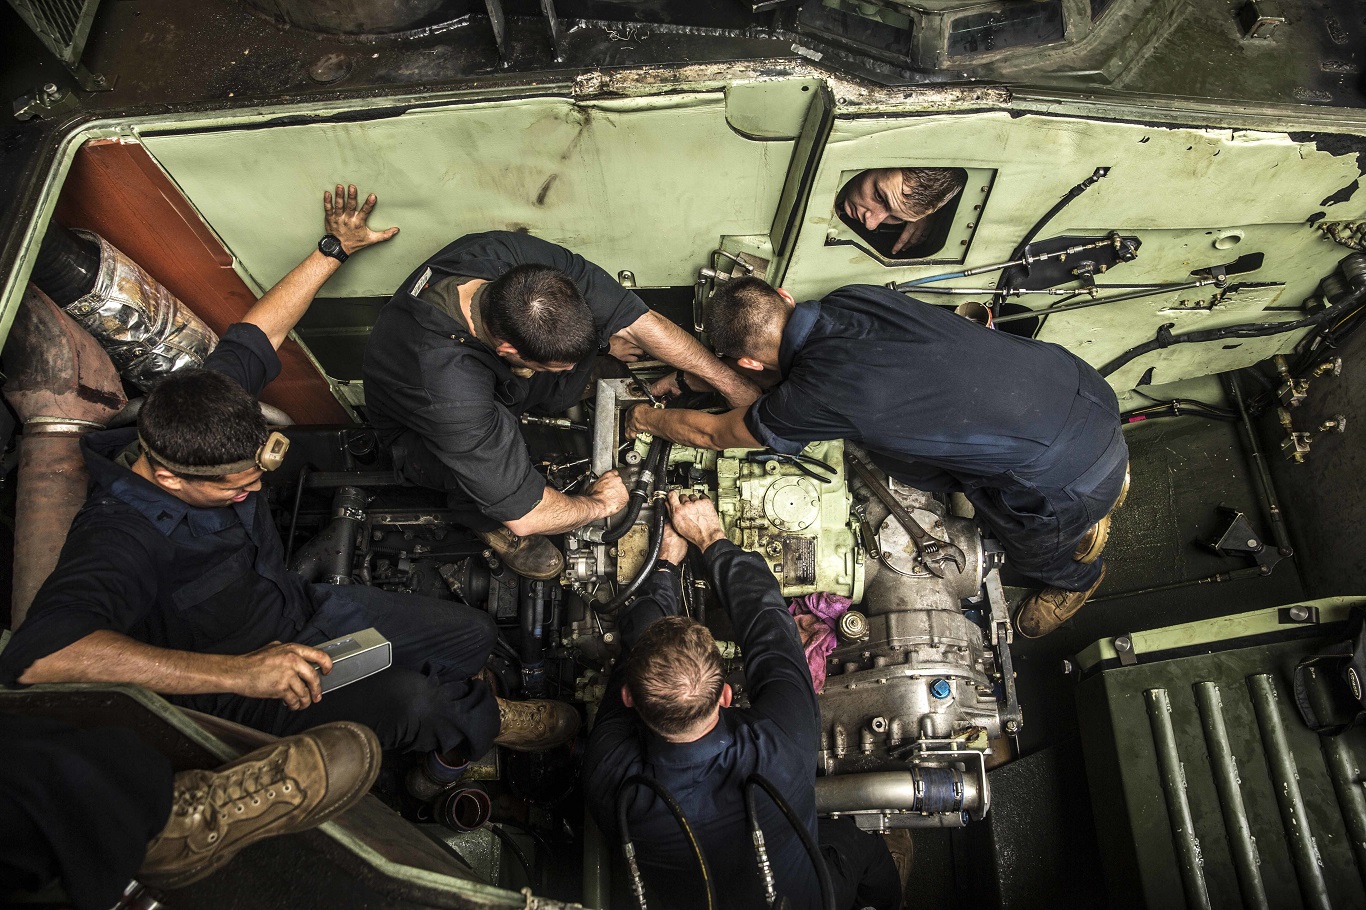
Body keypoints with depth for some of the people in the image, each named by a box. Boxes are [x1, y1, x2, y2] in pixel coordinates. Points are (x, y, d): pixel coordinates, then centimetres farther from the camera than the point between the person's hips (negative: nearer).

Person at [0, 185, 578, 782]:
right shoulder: (121, 536, -37)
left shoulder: (198, 420, -15)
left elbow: (255, 337, 0)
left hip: (298, 610, 7)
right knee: (412, 699, -27)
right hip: (232, 699, -7)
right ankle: (485, 722, 9)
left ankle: (445, 739, 33)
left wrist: (335, 249, 3)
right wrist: (238, 672, -58)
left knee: (473, 634, 2)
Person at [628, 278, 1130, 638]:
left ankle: (1077, 576, 57)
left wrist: (646, 417, 13)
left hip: (1070, 472, -7)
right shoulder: (853, 298, -5)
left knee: (1033, 549, 22)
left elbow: (715, 433, -5)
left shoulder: (817, 393, -26)